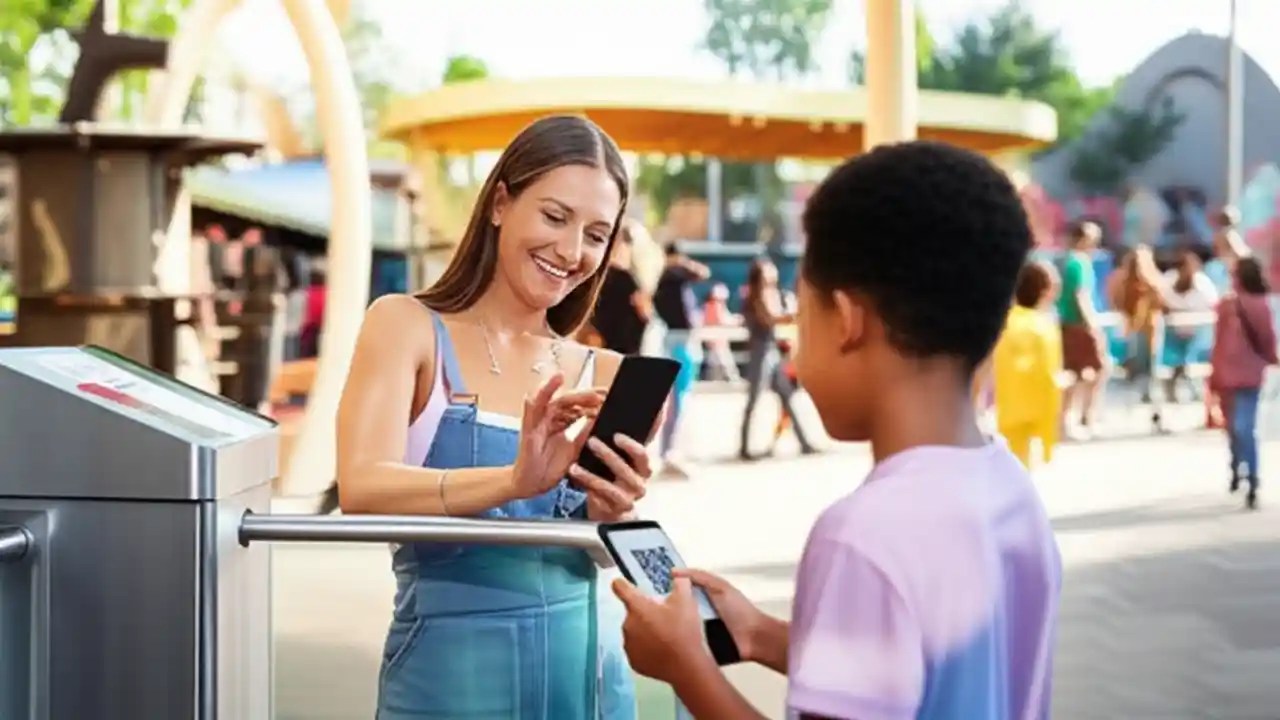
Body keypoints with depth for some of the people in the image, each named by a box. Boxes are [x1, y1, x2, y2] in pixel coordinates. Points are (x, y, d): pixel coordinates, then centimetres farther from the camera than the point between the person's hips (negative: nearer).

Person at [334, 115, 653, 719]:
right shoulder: (408, 326, -4)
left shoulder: (602, 375, 6)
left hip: (588, 667, 4)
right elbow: (362, 489, -18)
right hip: (451, 668, -3)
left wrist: (613, 515, -22)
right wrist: (512, 481, -33)